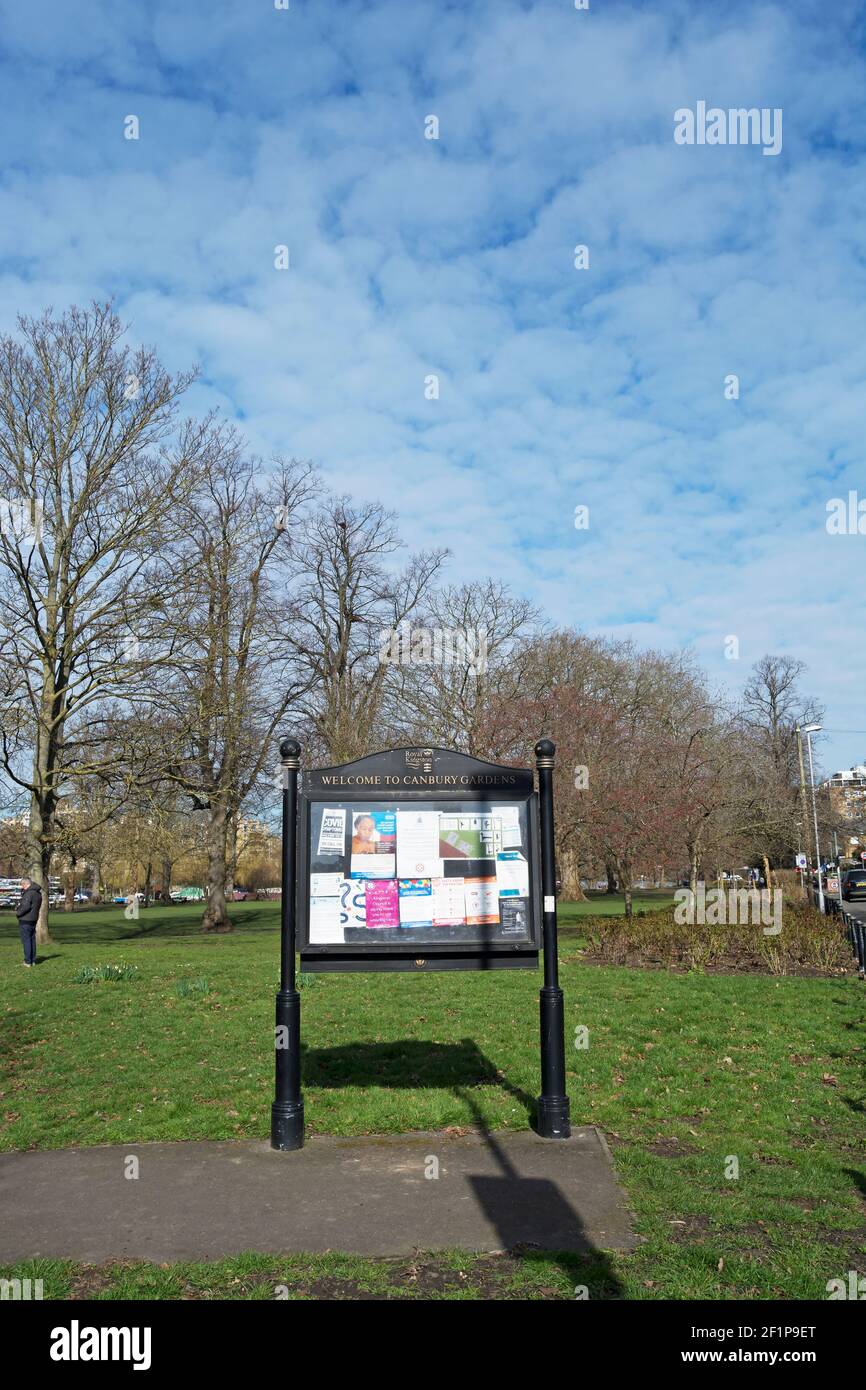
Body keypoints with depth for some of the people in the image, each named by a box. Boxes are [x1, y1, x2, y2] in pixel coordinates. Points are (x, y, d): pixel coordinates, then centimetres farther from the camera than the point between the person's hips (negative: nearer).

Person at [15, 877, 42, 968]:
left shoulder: (29, 893, -17)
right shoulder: (38, 894, 13)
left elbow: (26, 906, -24)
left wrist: (18, 912, -8)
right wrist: (18, 908, 10)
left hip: (25, 920, -9)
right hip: (34, 920, 9)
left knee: (26, 941, -4)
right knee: (32, 940, 13)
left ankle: (28, 961, -3)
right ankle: (33, 960, 16)